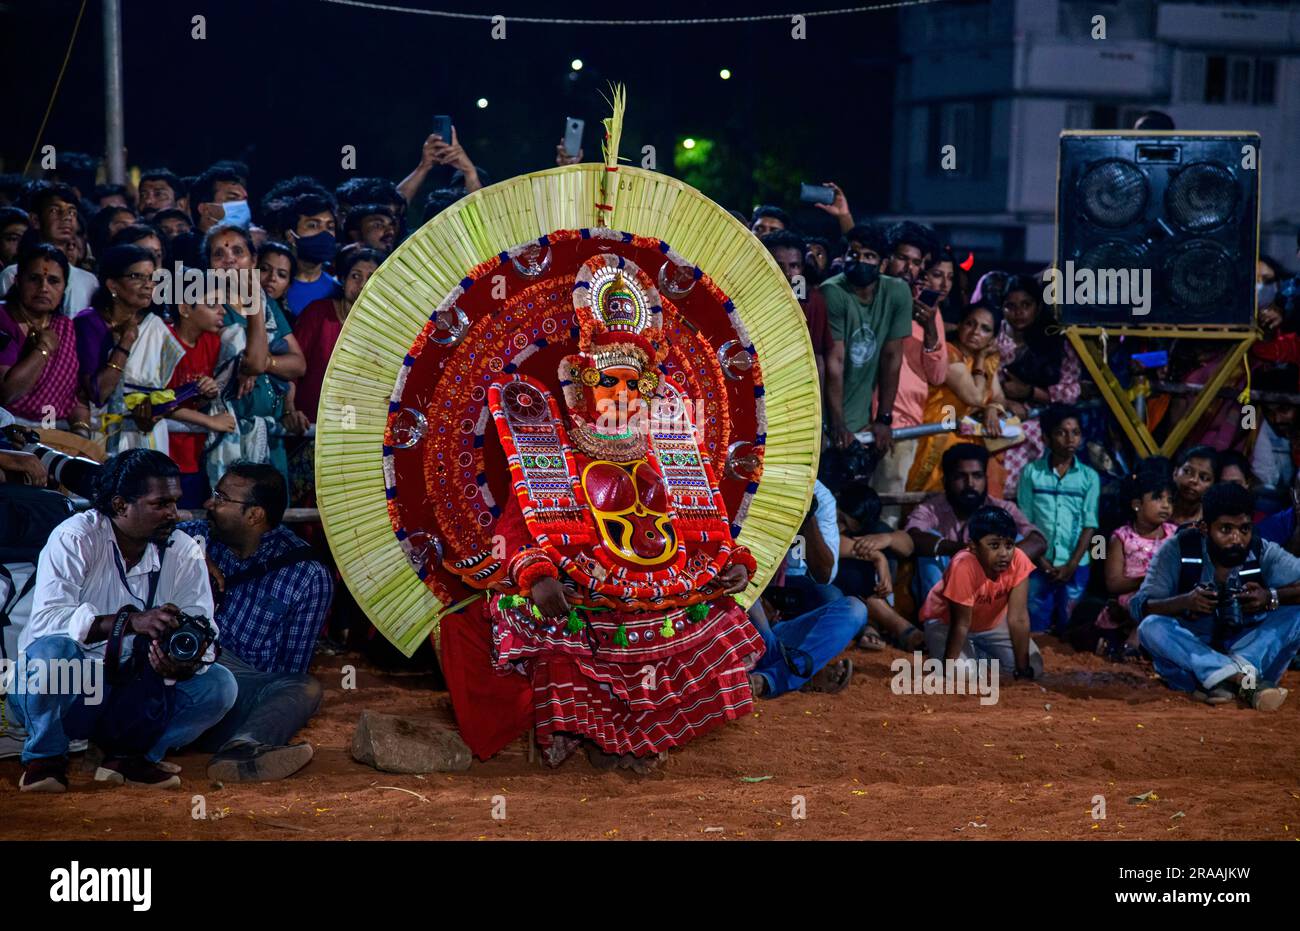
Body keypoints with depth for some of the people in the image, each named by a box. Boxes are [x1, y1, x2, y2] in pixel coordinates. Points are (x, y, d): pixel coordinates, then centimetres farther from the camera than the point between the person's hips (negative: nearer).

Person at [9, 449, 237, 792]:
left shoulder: (185, 552, -1)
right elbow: (46, 618, -29)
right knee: (53, 648, -36)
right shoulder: (76, 538, -15)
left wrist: (184, 664, -32)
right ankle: (44, 758, -10)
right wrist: (132, 620, -40)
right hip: (65, 689, -3)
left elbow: (202, 632, -8)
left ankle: (129, 757, -4)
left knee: (219, 685, -17)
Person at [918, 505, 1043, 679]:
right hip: (946, 621, -4)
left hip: (992, 622, 4)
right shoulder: (964, 567, -38)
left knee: (1033, 668, -7)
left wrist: (1022, 669, -23)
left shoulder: (1018, 561, -28)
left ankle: (979, 655, 14)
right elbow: (961, 624, -30)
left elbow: (1019, 618, -24)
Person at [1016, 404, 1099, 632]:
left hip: (1075, 566, 1)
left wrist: (1072, 564, -8)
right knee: (1036, 627, 2)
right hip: (1039, 565, -1)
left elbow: (1089, 525, 1)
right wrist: (1041, 560, -8)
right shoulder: (1032, 472, 1)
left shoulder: (1089, 477, 4)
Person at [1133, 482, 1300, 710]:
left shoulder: (1264, 553, -4)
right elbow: (1139, 606, -14)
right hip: (1189, 655, -1)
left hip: (1247, 650, 1)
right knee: (1151, 627, -31)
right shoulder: (1177, 551, -7)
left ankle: (1227, 680, -36)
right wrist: (1185, 601, -32)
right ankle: (1242, 680, -42)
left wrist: (1271, 597, -31)